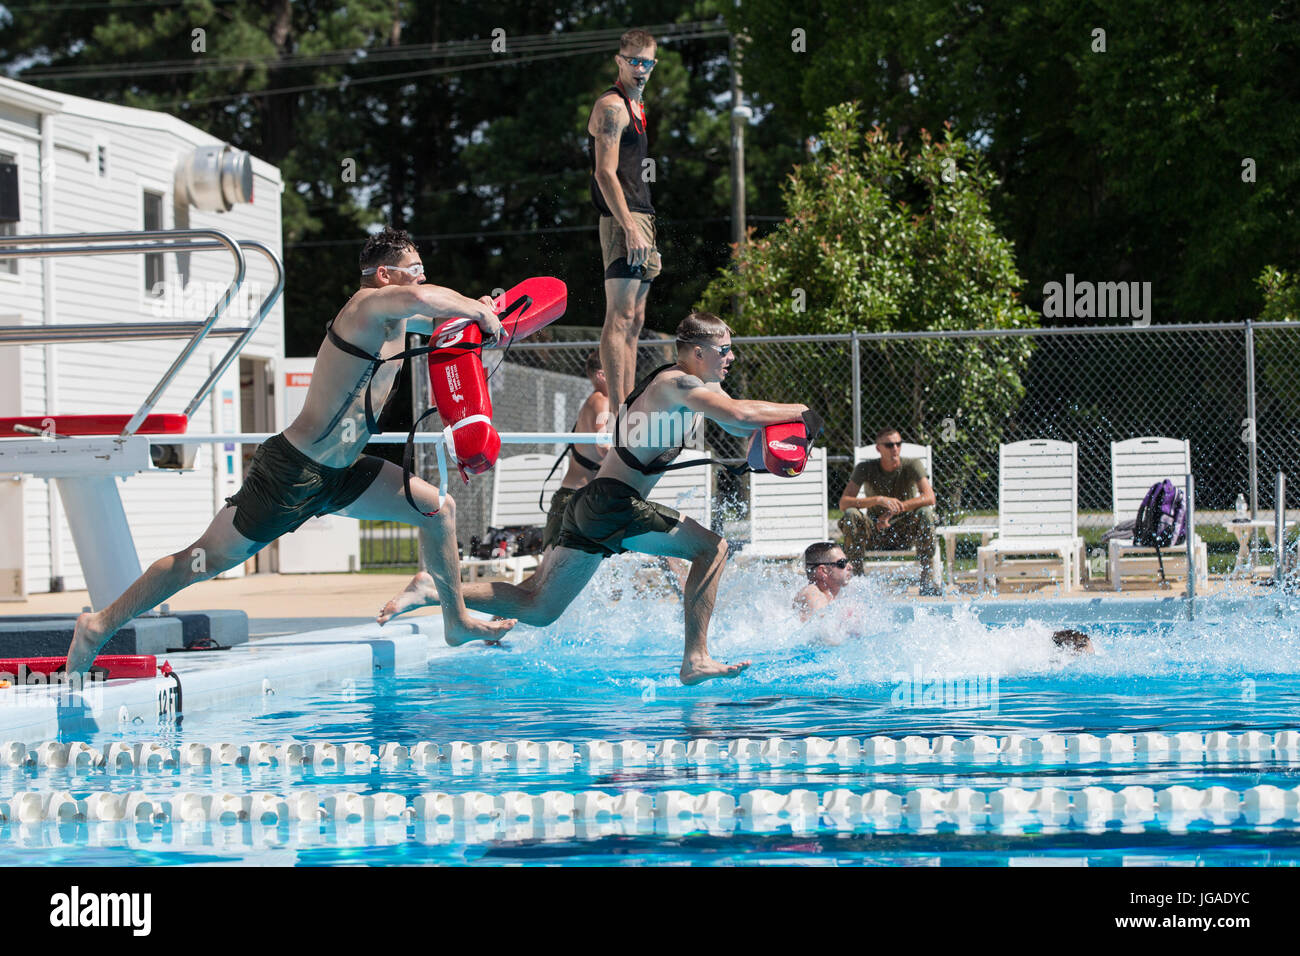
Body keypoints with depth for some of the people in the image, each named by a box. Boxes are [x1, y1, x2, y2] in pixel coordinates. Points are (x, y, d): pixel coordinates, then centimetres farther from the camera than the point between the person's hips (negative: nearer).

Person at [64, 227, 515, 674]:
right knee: (206, 560, -6)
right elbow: (416, 297, -40)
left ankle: (457, 622, 22)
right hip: (291, 469, -10)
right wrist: (476, 311, -24)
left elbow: (437, 314, 32)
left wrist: (474, 310, 9)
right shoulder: (368, 305, -17)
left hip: (340, 472, 10)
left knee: (438, 507, 10)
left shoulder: (400, 318, 11)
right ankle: (101, 625, 4)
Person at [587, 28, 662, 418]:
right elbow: (606, 173, -17)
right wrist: (630, 229, -24)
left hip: (640, 219, 10)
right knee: (620, 316, -14)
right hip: (622, 221, -10)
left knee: (634, 320, 9)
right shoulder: (612, 106, -8)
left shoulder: (635, 106, 22)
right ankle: (618, 413, -19)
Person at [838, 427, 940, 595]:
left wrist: (895, 509, -33)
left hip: (905, 533, 0)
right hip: (874, 535, 0)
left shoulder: (912, 465, -8)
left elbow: (929, 498, -21)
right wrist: (879, 500, -33)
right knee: (851, 515, -28)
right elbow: (843, 503, -17)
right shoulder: (865, 469, -7)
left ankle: (928, 580, -24)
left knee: (925, 512, -30)